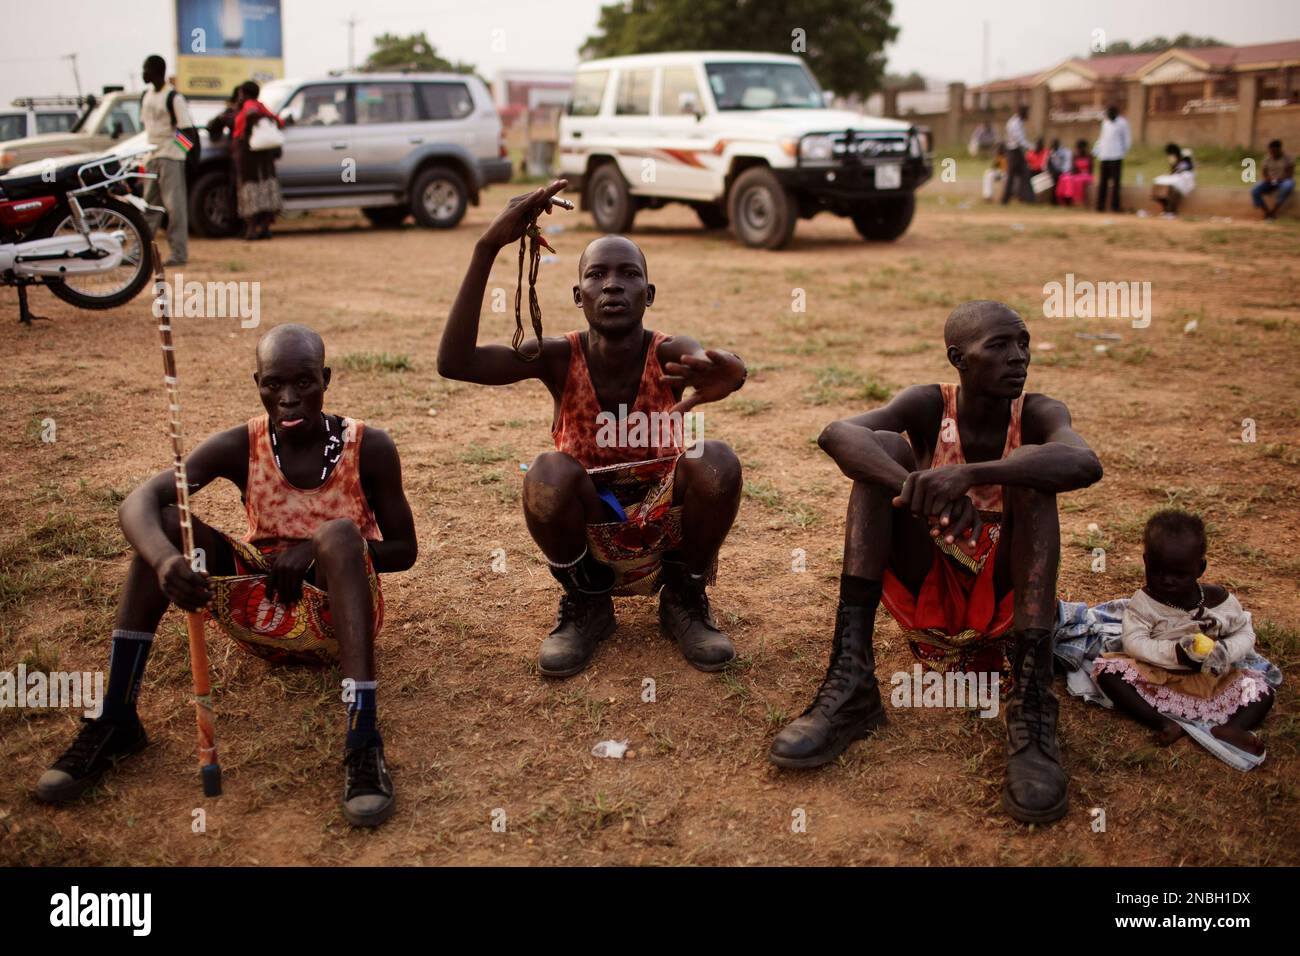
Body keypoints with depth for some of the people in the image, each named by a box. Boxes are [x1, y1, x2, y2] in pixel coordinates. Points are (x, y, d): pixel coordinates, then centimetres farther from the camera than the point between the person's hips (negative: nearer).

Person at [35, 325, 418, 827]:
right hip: (261, 612, 3)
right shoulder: (241, 446, -8)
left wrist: (316, 550, -21)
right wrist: (164, 559, -45)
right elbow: (138, 501, -22)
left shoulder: (369, 448, -12)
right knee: (163, 522, -18)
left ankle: (363, 740, -43)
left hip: (337, 616, -3)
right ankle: (115, 720, -19)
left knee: (338, 533, -35)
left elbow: (403, 550, -4)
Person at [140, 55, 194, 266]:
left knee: (174, 205, -6)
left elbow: (186, 127, -12)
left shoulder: (173, 97, -11)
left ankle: (178, 253, -3)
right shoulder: (146, 95, 12)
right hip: (152, 156, 8)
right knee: (149, 204, 9)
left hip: (171, 157, -8)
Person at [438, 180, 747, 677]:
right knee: (549, 473, -31)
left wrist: (724, 377, -68)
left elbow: (728, 368, -42)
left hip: (666, 537, 0)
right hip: (588, 544, 0)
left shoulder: (670, 355, -17)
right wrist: (488, 247, -34)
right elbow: (454, 362, -29)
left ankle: (684, 599, 0)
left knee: (716, 462, -29)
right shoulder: (559, 358, -14)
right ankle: (585, 605, -2)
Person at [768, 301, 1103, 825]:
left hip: (1006, 603, -1)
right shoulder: (929, 407, -6)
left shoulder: (1037, 413, -7)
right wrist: (913, 486, -46)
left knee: (1031, 470, -25)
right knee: (884, 448, -20)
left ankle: (1030, 703, -36)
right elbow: (836, 434, -27)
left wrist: (968, 474, -47)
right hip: (927, 595, 1)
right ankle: (850, 681, -30)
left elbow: (1085, 464, -33)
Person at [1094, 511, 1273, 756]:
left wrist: (1226, 651, -16)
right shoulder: (1144, 602, -8)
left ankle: (1231, 729, -40)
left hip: (1211, 681, 2)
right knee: (1107, 669, -25)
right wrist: (1174, 652, -30)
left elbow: (1245, 633, 7)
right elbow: (1133, 641, -17)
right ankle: (1165, 724, -35)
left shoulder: (1220, 600, -2)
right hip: (1155, 679, -2)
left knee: (1260, 688, -15)